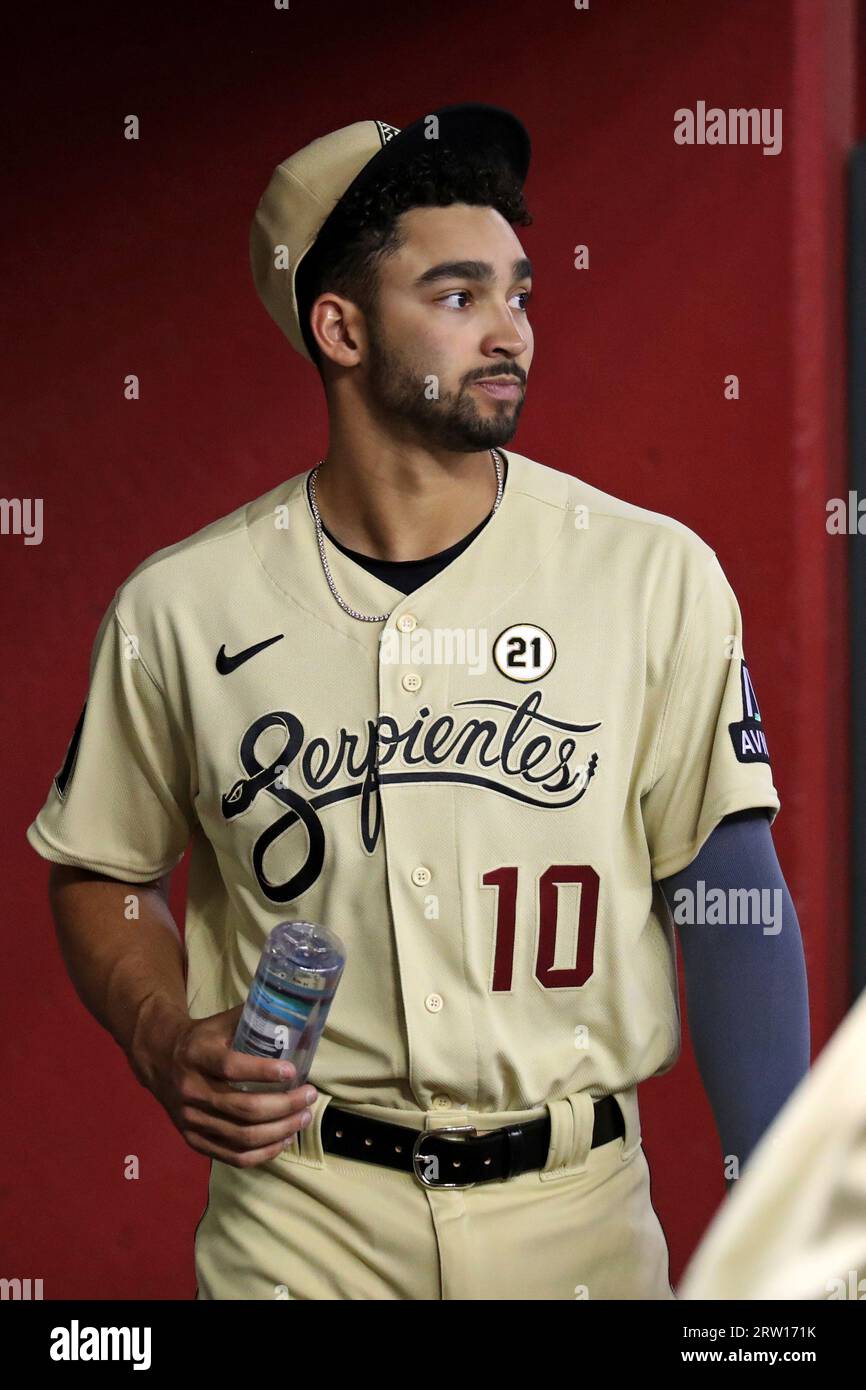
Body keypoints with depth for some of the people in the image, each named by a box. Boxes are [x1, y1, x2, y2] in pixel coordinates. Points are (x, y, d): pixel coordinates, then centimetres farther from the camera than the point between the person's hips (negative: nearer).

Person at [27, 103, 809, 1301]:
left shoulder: (655, 574, -5)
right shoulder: (179, 606, -3)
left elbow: (731, 897, -5)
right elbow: (100, 868, 11)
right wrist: (163, 1041, -8)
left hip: (578, 1211, 1)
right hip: (300, 1214, 0)